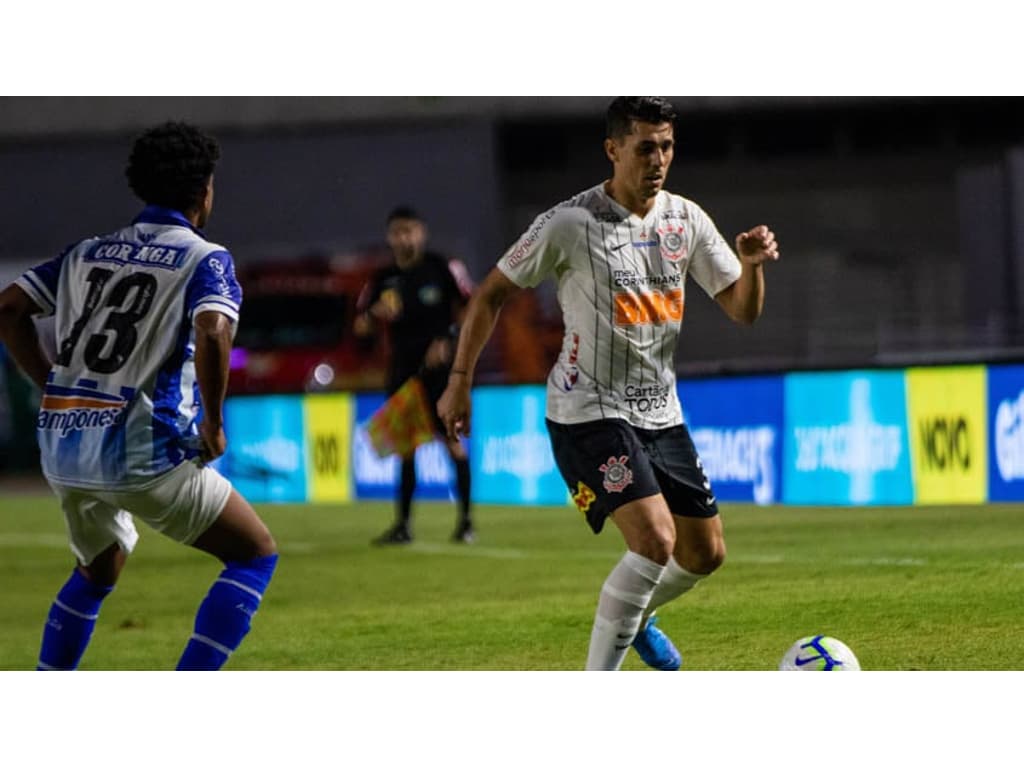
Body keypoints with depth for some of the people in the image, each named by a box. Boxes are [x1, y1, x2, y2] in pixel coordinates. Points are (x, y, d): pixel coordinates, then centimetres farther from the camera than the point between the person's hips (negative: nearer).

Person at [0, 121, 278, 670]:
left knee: (97, 572, 31)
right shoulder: (206, 259, -3)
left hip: (61, 445, 6)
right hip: (145, 451, -6)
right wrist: (213, 421, -10)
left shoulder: (88, 252, 15)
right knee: (255, 555, 7)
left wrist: (54, 388, 14)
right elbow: (212, 334, -22)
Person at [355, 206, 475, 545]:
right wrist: (376, 315, -12)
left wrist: (448, 341, -12)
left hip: (439, 363, -4)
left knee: (452, 438, -7)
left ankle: (466, 519, 1)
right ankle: (403, 523, 8)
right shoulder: (383, 279, 8)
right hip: (403, 367, 4)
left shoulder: (442, 268, -3)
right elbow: (360, 328, 10)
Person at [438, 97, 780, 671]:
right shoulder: (570, 224, -14)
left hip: (660, 412, 7)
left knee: (706, 553, 11)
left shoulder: (686, 219, 2)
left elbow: (743, 310, 2)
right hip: (589, 412, -7)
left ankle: (636, 617, 43)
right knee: (655, 540, -23)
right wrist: (460, 381, -4)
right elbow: (493, 294, -3)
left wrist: (752, 265, -19)